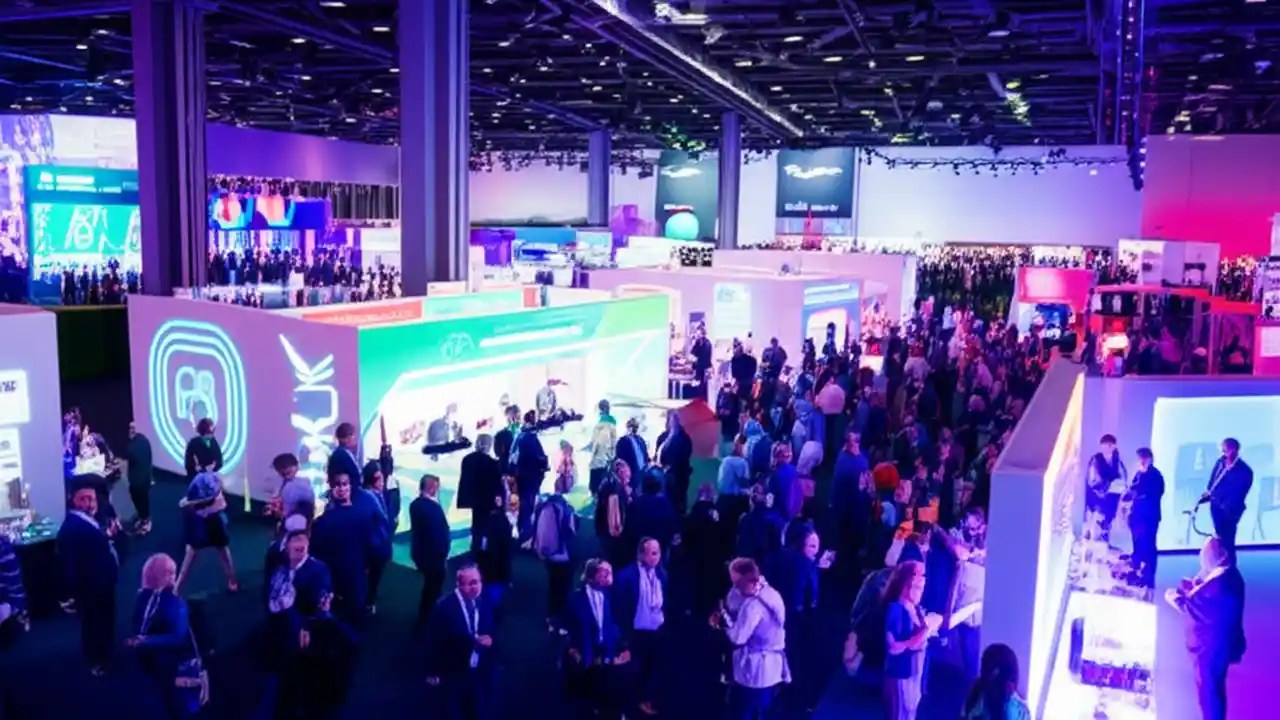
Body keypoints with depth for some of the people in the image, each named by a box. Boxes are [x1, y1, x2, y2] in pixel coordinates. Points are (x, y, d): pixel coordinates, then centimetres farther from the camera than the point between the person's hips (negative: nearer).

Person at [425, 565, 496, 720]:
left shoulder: (485, 604, -3)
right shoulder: (445, 607, -18)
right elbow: (434, 641, -13)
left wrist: (490, 640, -14)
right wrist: (433, 672, -9)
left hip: (481, 673, 4)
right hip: (453, 674, -4)